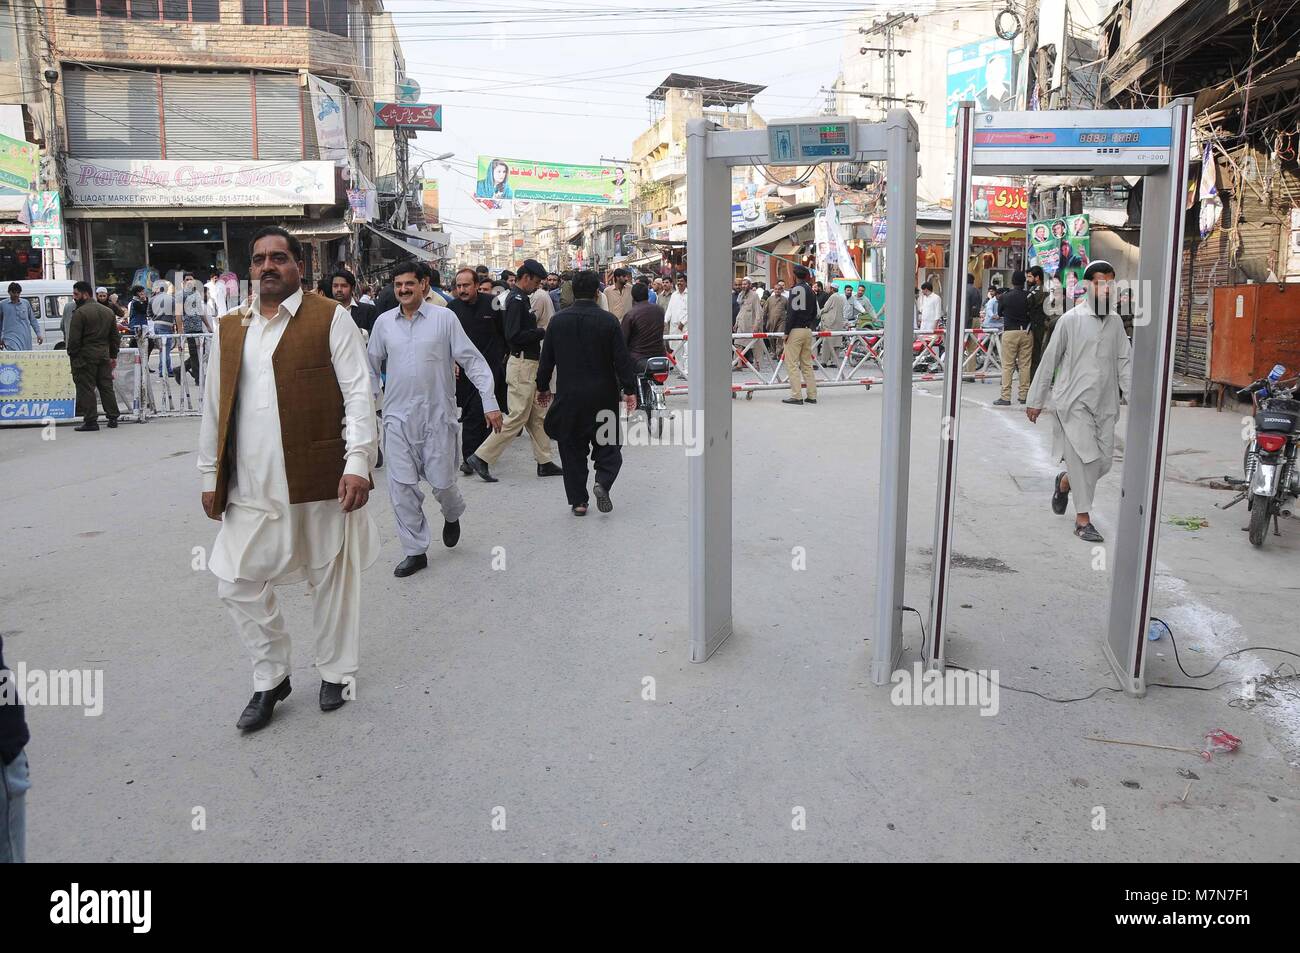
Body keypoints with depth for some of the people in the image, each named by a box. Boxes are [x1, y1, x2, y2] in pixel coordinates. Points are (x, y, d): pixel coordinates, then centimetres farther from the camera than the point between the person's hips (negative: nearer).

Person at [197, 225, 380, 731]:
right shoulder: (229, 328, 12)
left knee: (331, 579, 9)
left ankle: (336, 672, 29)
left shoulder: (330, 318, -3)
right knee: (237, 581, 5)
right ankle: (270, 678, 24)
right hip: (250, 485, 4)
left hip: (320, 479, -4)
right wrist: (210, 476, 14)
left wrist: (358, 462, -15)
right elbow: (214, 407, 15)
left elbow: (358, 394, -7)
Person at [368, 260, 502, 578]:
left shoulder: (444, 317, -4)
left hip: (437, 414, -2)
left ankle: (452, 515, 37)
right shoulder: (384, 322, 5)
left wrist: (489, 403, -9)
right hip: (398, 415, 3)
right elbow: (371, 367, 15)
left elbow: (473, 361, -3)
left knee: (441, 481, 1)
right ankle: (415, 551, 13)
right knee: (401, 486, 0)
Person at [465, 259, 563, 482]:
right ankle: (481, 458, -2)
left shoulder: (520, 298, 16)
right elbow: (514, 335, -24)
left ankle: (545, 462, 19)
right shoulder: (516, 300, -15)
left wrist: (539, 333, 7)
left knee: (538, 416, 13)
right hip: (522, 365, -10)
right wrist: (543, 332, -17)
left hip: (529, 364, 11)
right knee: (517, 417, -7)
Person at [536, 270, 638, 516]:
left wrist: (543, 387, 17)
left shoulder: (558, 320, 0)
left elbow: (546, 359, 6)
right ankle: (603, 481, -13)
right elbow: (622, 359, -7)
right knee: (608, 444, 11)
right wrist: (630, 390, 0)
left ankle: (578, 501, 11)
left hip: (568, 396, 2)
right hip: (602, 394, -1)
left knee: (572, 448, 9)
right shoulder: (608, 320, -7)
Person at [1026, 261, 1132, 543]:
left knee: (1104, 459, 4)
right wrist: (1036, 400, 0)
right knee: (1085, 456, -8)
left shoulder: (1116, 322, 11)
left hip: (1105, 403, 5)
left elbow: (1125, 362, 10)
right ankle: (1083, 519, 3)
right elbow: (1050, 360, -1)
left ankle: (1065, 482, 34)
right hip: (1074, 401, -5)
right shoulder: (1071, 319, -4)